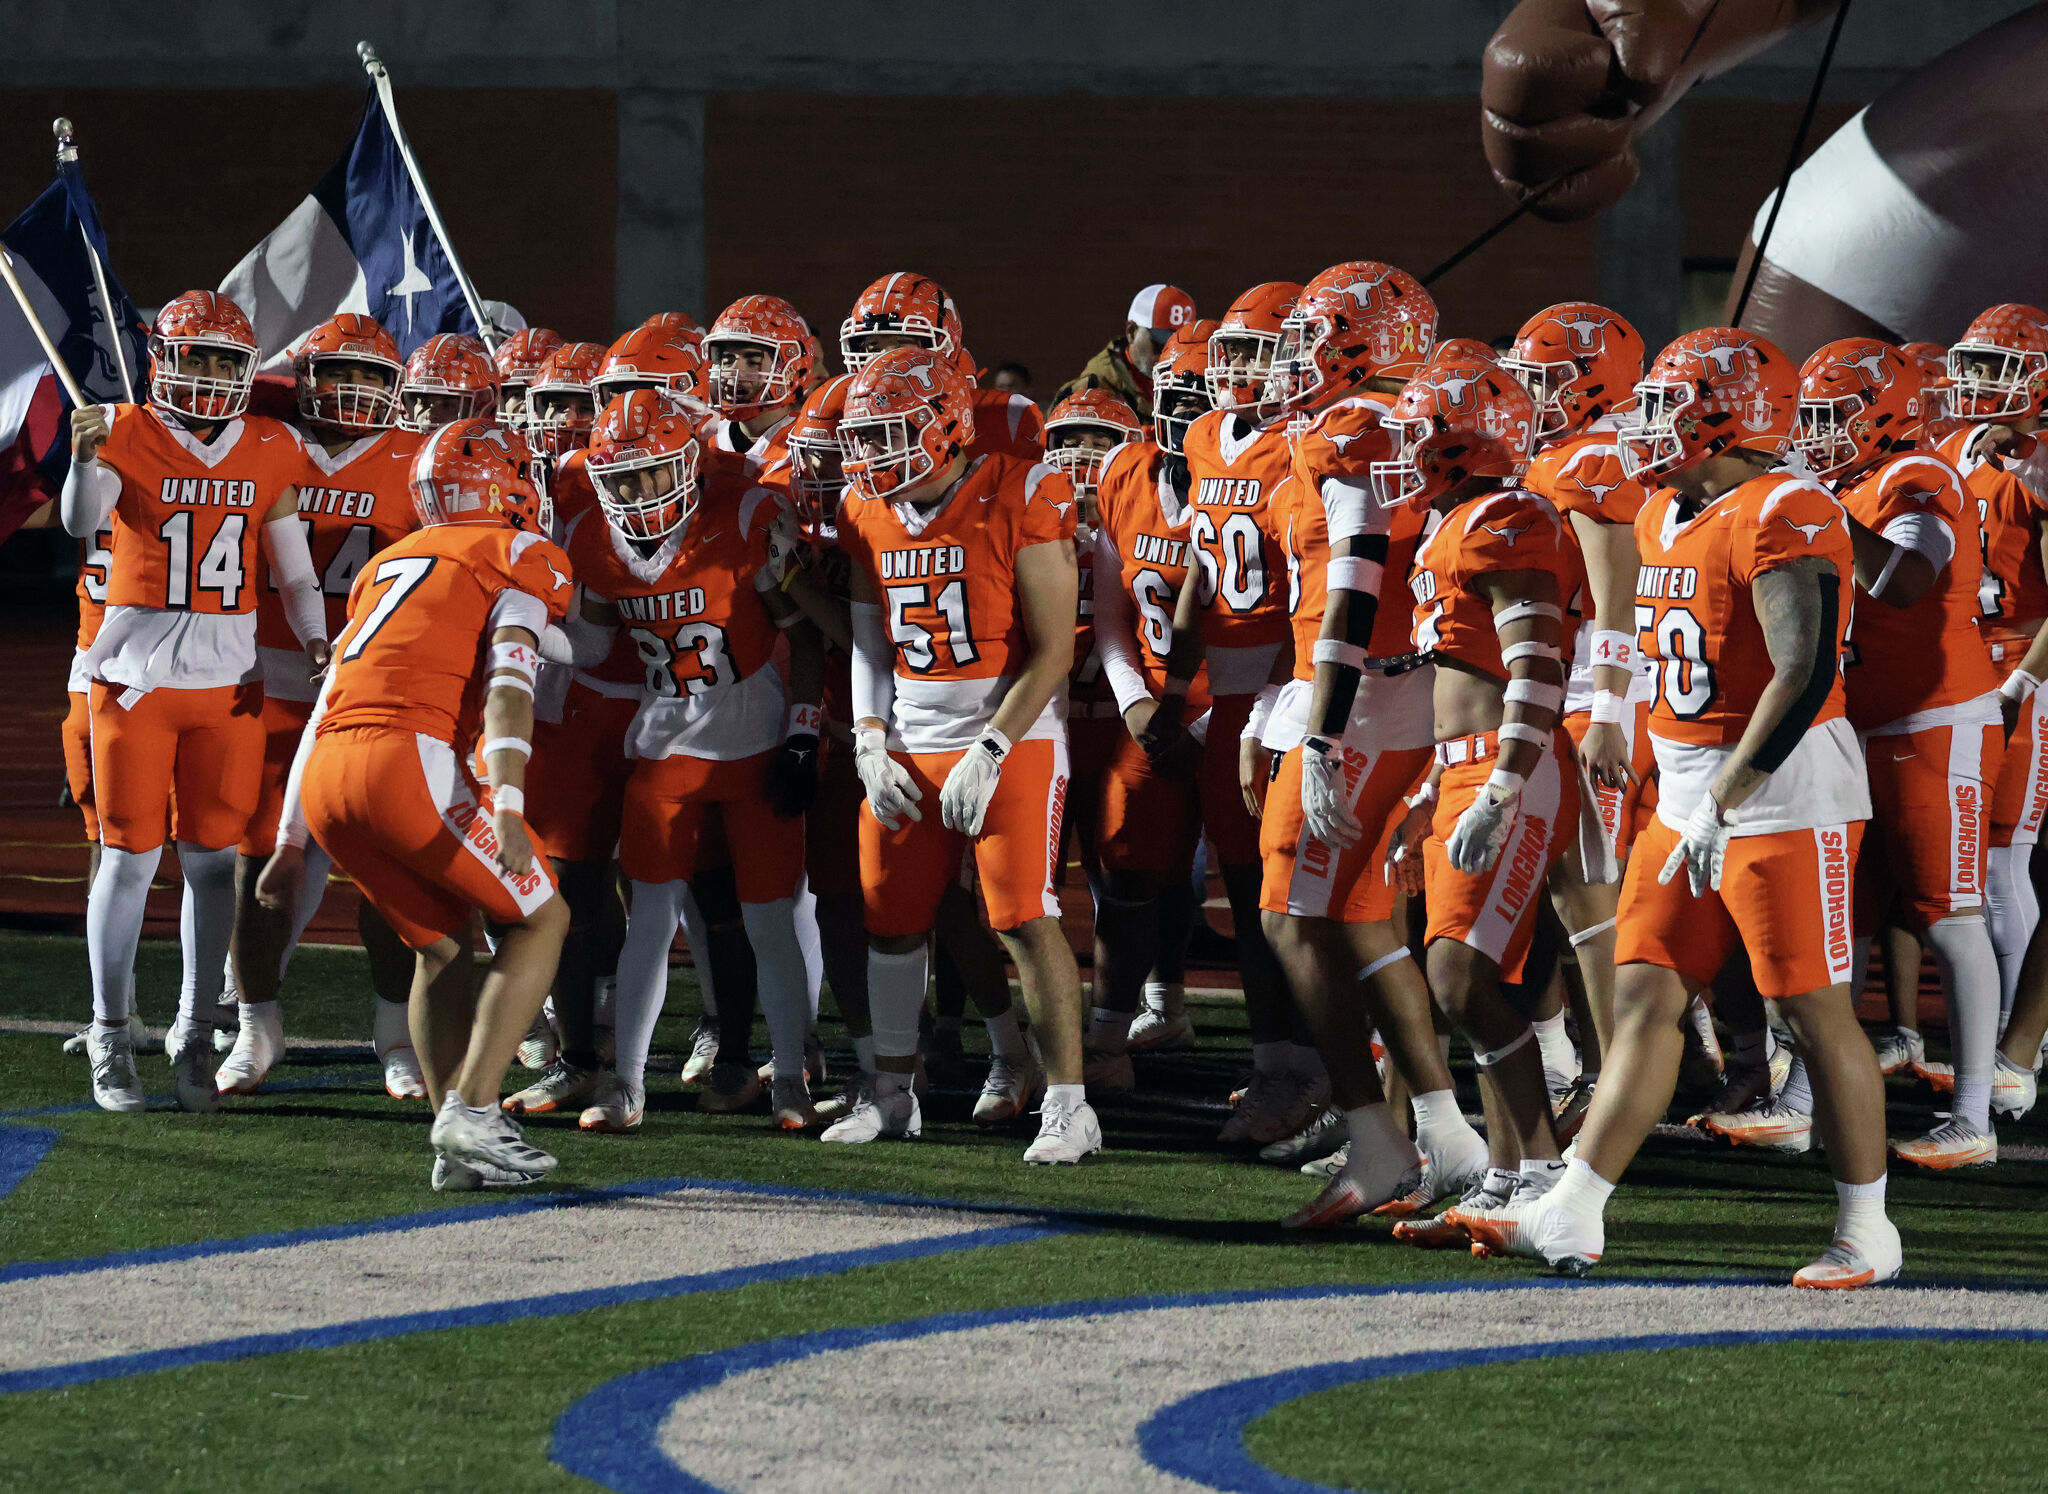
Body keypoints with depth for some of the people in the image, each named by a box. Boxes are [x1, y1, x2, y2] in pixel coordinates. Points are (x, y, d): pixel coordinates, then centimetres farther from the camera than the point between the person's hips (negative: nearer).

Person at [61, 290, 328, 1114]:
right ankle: (111, 1040, 9)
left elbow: (292, 561, 13)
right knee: (131, 855, -1)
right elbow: (82, 521, -24)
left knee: (212, 858, 4)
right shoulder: (127, 435, -6)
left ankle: (194, 1037, 13)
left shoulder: (270, 451, 6)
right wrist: (86, 457, -43)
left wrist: (315, 638, -2)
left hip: (228, 682, 3)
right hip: (136, 673, -3)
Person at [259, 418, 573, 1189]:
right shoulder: (522, 557, 9)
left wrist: (290, 844, 32)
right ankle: (472, 1109, -5)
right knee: (538, 919, 9)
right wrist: (507, 807, -18)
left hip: (323, 779, 7)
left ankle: (460, 1148, 16)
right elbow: (508, 684, -8)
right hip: (412, 760, -7)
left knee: (442, 944, 23)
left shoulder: (389, 565, 30)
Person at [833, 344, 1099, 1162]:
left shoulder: (1020, 500, -14)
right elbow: (869, 642, 13)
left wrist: (990, 752, -17)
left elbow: (1052, 649, -14)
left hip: (1011, 735, -6)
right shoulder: (869, 514, 5)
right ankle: (891, 1094, 23)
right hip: (908, 746, 6)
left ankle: (1068, 1104, -8)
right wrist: (870, 744, 1)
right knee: (889, 918, 8)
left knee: (1024, 918, -13)